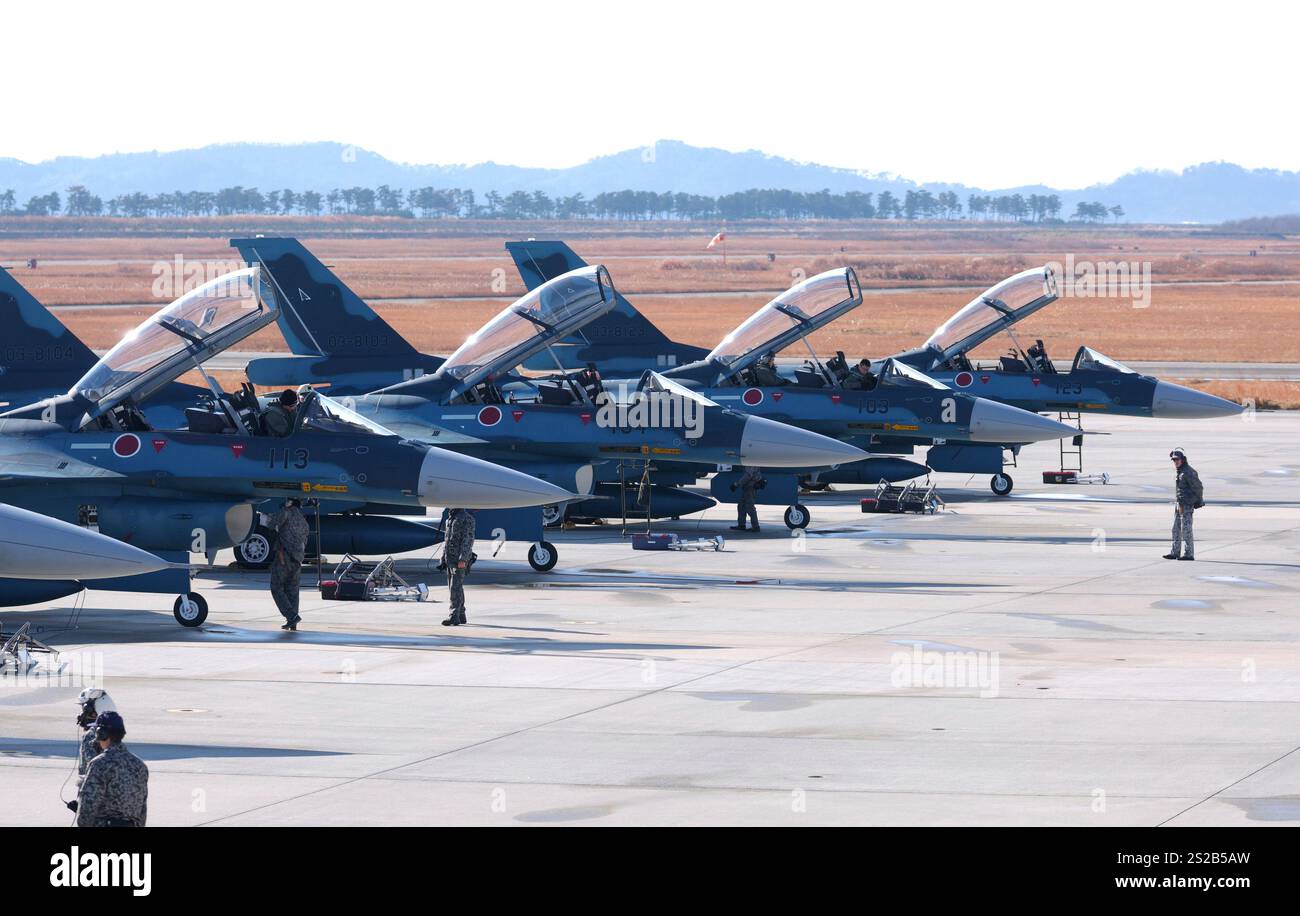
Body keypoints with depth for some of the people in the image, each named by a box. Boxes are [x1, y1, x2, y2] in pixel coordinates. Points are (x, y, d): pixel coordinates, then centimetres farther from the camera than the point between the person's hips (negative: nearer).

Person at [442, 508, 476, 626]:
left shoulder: (466, 518, -10)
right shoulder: (450, 517, 17)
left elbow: (468, 540, -15)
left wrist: (463, 559, -21)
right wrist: (444, 556, 18)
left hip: (460, 560, -9)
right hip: (450, 558, 9)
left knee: (456, 587, -12)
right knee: (453, 588, 11)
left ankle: (454, 617, -13)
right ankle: (461, 616, 17)